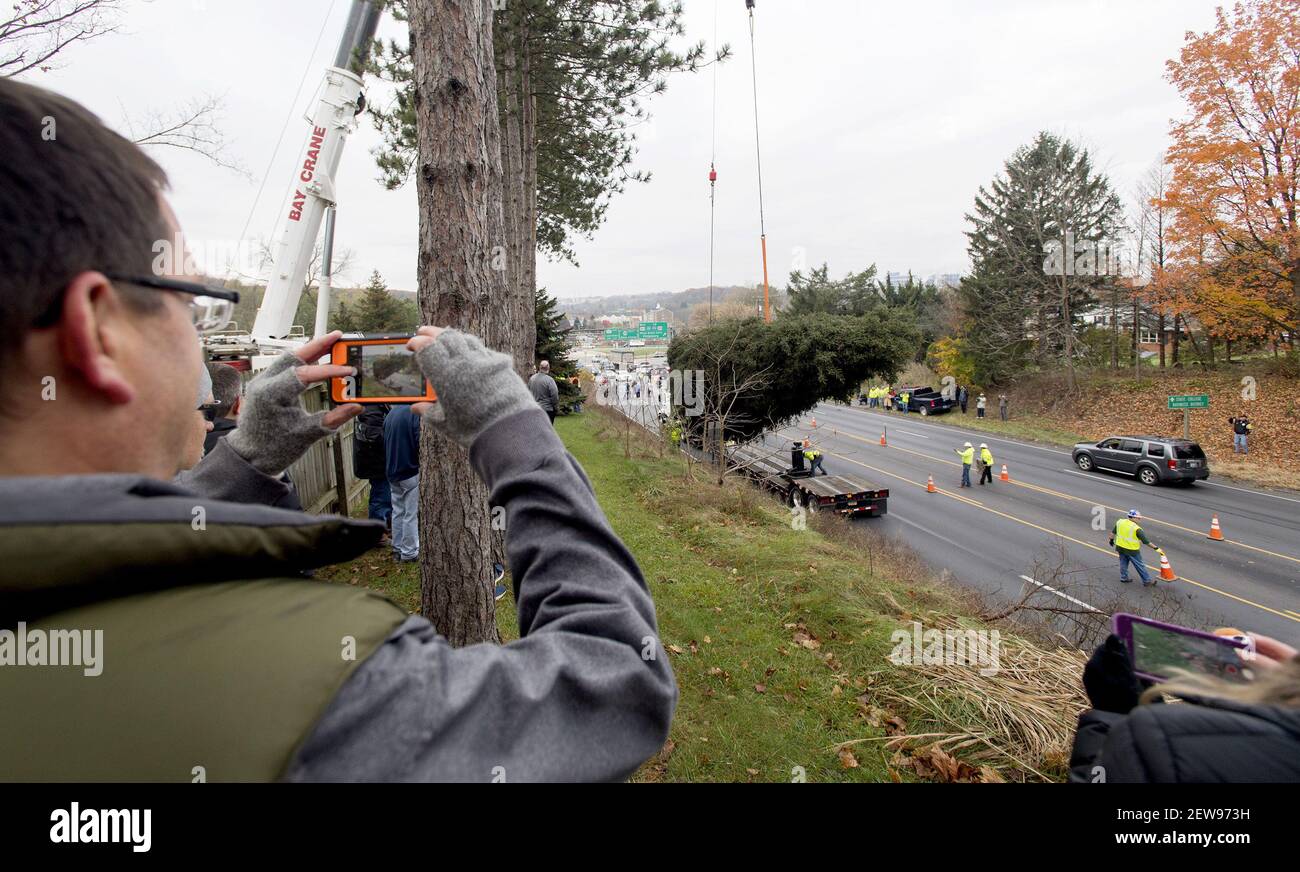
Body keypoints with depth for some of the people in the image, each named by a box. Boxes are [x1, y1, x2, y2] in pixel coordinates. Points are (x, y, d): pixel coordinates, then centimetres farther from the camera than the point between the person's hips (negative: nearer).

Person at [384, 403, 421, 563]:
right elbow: (420, 443, -20)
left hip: (392, 472, 8)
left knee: (397, 512, 15)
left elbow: (386, 442, 14)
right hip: (410, 471, -7)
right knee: (411, 514, 1)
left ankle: (397, 550, 23)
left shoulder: (391, 414, 9)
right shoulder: (414, 413, -16)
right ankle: (409, 553, 7)